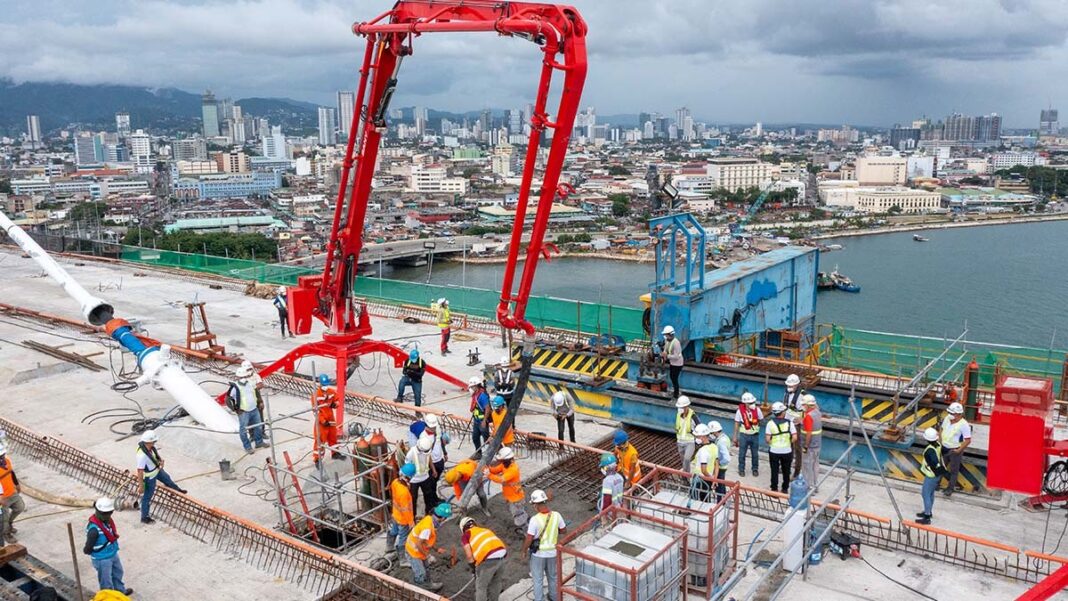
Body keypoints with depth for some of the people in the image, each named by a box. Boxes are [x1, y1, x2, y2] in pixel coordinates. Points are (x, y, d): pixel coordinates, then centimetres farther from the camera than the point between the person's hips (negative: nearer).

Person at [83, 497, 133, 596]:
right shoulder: (94, 528, -36)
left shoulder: (107, 519, -11)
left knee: (118, 572, 30)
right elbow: (87, 549, -25)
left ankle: (120, 591, 54)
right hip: (102, 559, -9)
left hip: (113, 553, 9)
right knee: (106, 580, 14)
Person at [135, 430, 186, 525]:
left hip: (157, 470, 8)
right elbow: (140, 472, -32)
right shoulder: (142, 455, -42)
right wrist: (141, 486, -24)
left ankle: (178, 489, 63)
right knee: (147, 497, 11)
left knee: (167, 478, 33)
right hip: (149, 477, -8)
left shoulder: (150, 446, -18)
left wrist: (160, 459, -10)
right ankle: (144, 517, 32)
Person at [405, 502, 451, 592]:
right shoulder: (428, 527, -36)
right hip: (414, 551, -9)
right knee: (421, 574, 4)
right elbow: (419, 544, -31)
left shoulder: (431, 519, -9)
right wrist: (427, 555, -19)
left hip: (418, 549, 9)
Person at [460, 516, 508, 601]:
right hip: (502, 555, 6)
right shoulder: (486, 530, 30)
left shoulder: (465, 536, 14)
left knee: (481, 587, 13)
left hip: (488, 560, -6)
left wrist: (473, 568, 18)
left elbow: (469, 556, 3)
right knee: (496, 582, 28)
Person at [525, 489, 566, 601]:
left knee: (538, 579, 15)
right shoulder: (556, 515, -15)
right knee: (553, 576, 25)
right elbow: (563, 530, 2)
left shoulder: (535, 519, -28)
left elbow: (529, 539, -21)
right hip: (553, 552, 4)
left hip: (538, 553, -4)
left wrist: (524, 550, -4)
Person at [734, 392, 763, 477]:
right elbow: (737, 424, -5)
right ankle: (741, 469, 24)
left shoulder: (757, 410, -10)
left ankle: (755, 469, 29)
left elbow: (760, 420, 9)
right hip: (744, 435, -1)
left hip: (755, 435, 1)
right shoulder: (740, 411, -14)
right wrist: (735, 437, -3)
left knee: (755, 454, 12)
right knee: (742, 453, 8)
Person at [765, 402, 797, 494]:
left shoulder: (770, 423, -11)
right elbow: (795, 437, -11)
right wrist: (789, 443, 7)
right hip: (787, 451, 1)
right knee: (786, 471, 17)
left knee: (774, 471, 12)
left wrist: (771, 444, 6)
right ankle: (785, 489, 27)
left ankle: (774, 489, 20)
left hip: (774, 451, -1)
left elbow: (767, 439, -14)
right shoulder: (789, 423, -8)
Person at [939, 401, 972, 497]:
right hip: (944, 448, 6)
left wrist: (959, 450, -18)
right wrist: (940, 442, 5)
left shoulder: (964, 424, -25)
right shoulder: (947, 418, -6)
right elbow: (942, 429, 11)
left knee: (954, 470, 11)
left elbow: (968, 440, -20)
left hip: (955, 450, -6)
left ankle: (950, 488, 25)